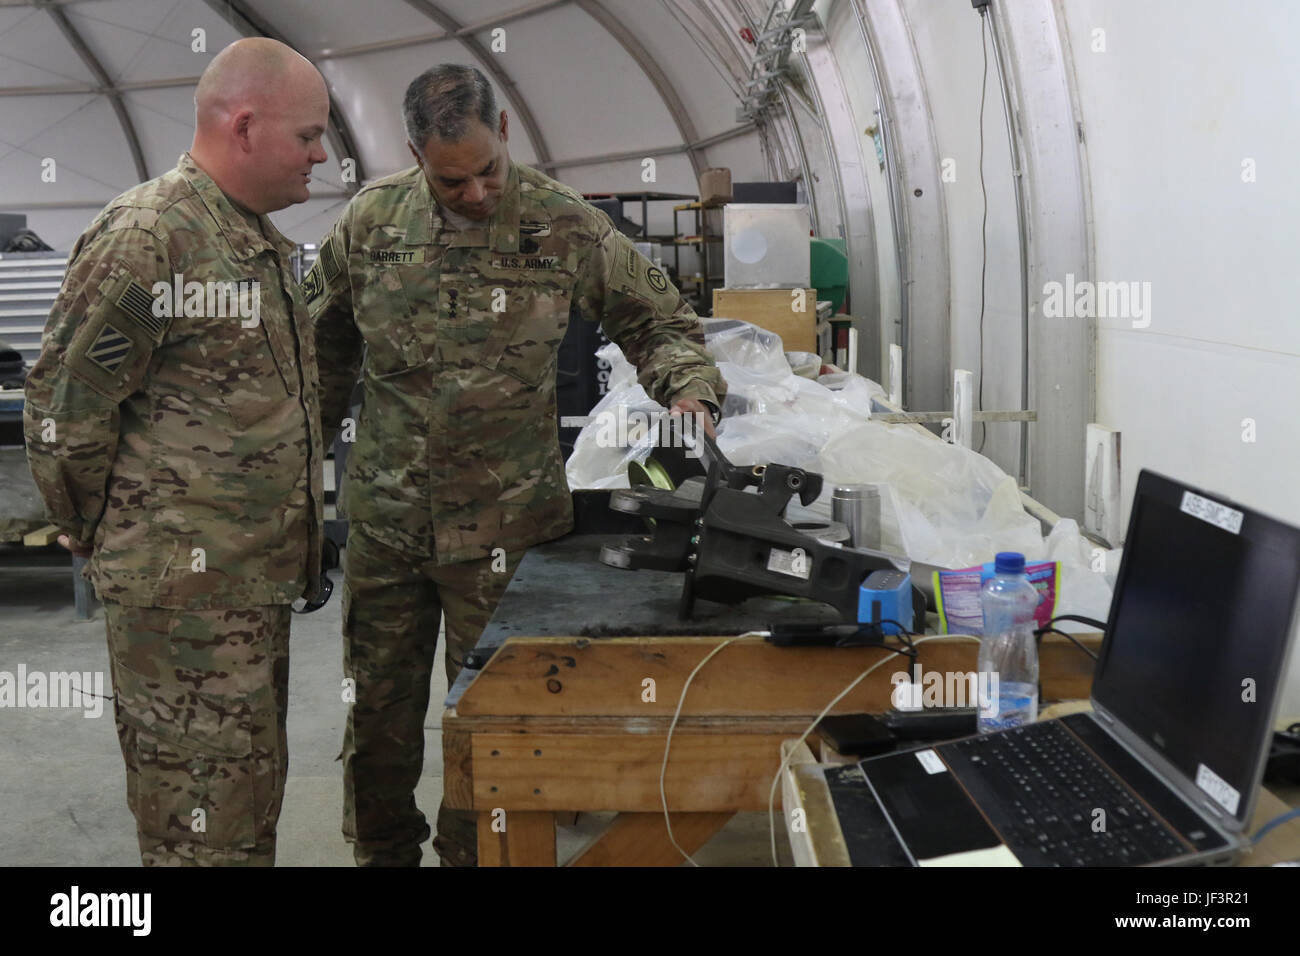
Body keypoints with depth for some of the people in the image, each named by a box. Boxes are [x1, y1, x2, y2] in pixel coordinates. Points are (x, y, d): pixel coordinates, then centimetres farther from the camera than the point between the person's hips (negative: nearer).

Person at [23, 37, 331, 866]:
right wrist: (102, 534, -4)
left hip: (258, 576, 9)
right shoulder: (146, 235, -16)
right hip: (184, 582, -9)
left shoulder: (260, 239, 13)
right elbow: (64, 405, -15)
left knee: (254, 777, 19)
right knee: (205, 804, 0)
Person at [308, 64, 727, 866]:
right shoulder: (371, 221, 0)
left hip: (506, 525, -2)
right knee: (378, 705, 15)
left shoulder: (565, 227, -7)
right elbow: (324, 341, 14)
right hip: (385, 519, 3)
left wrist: (689, 387, -14)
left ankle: (473, 852, 30)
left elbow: (660, 318, 4)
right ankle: (382, 850, 37)